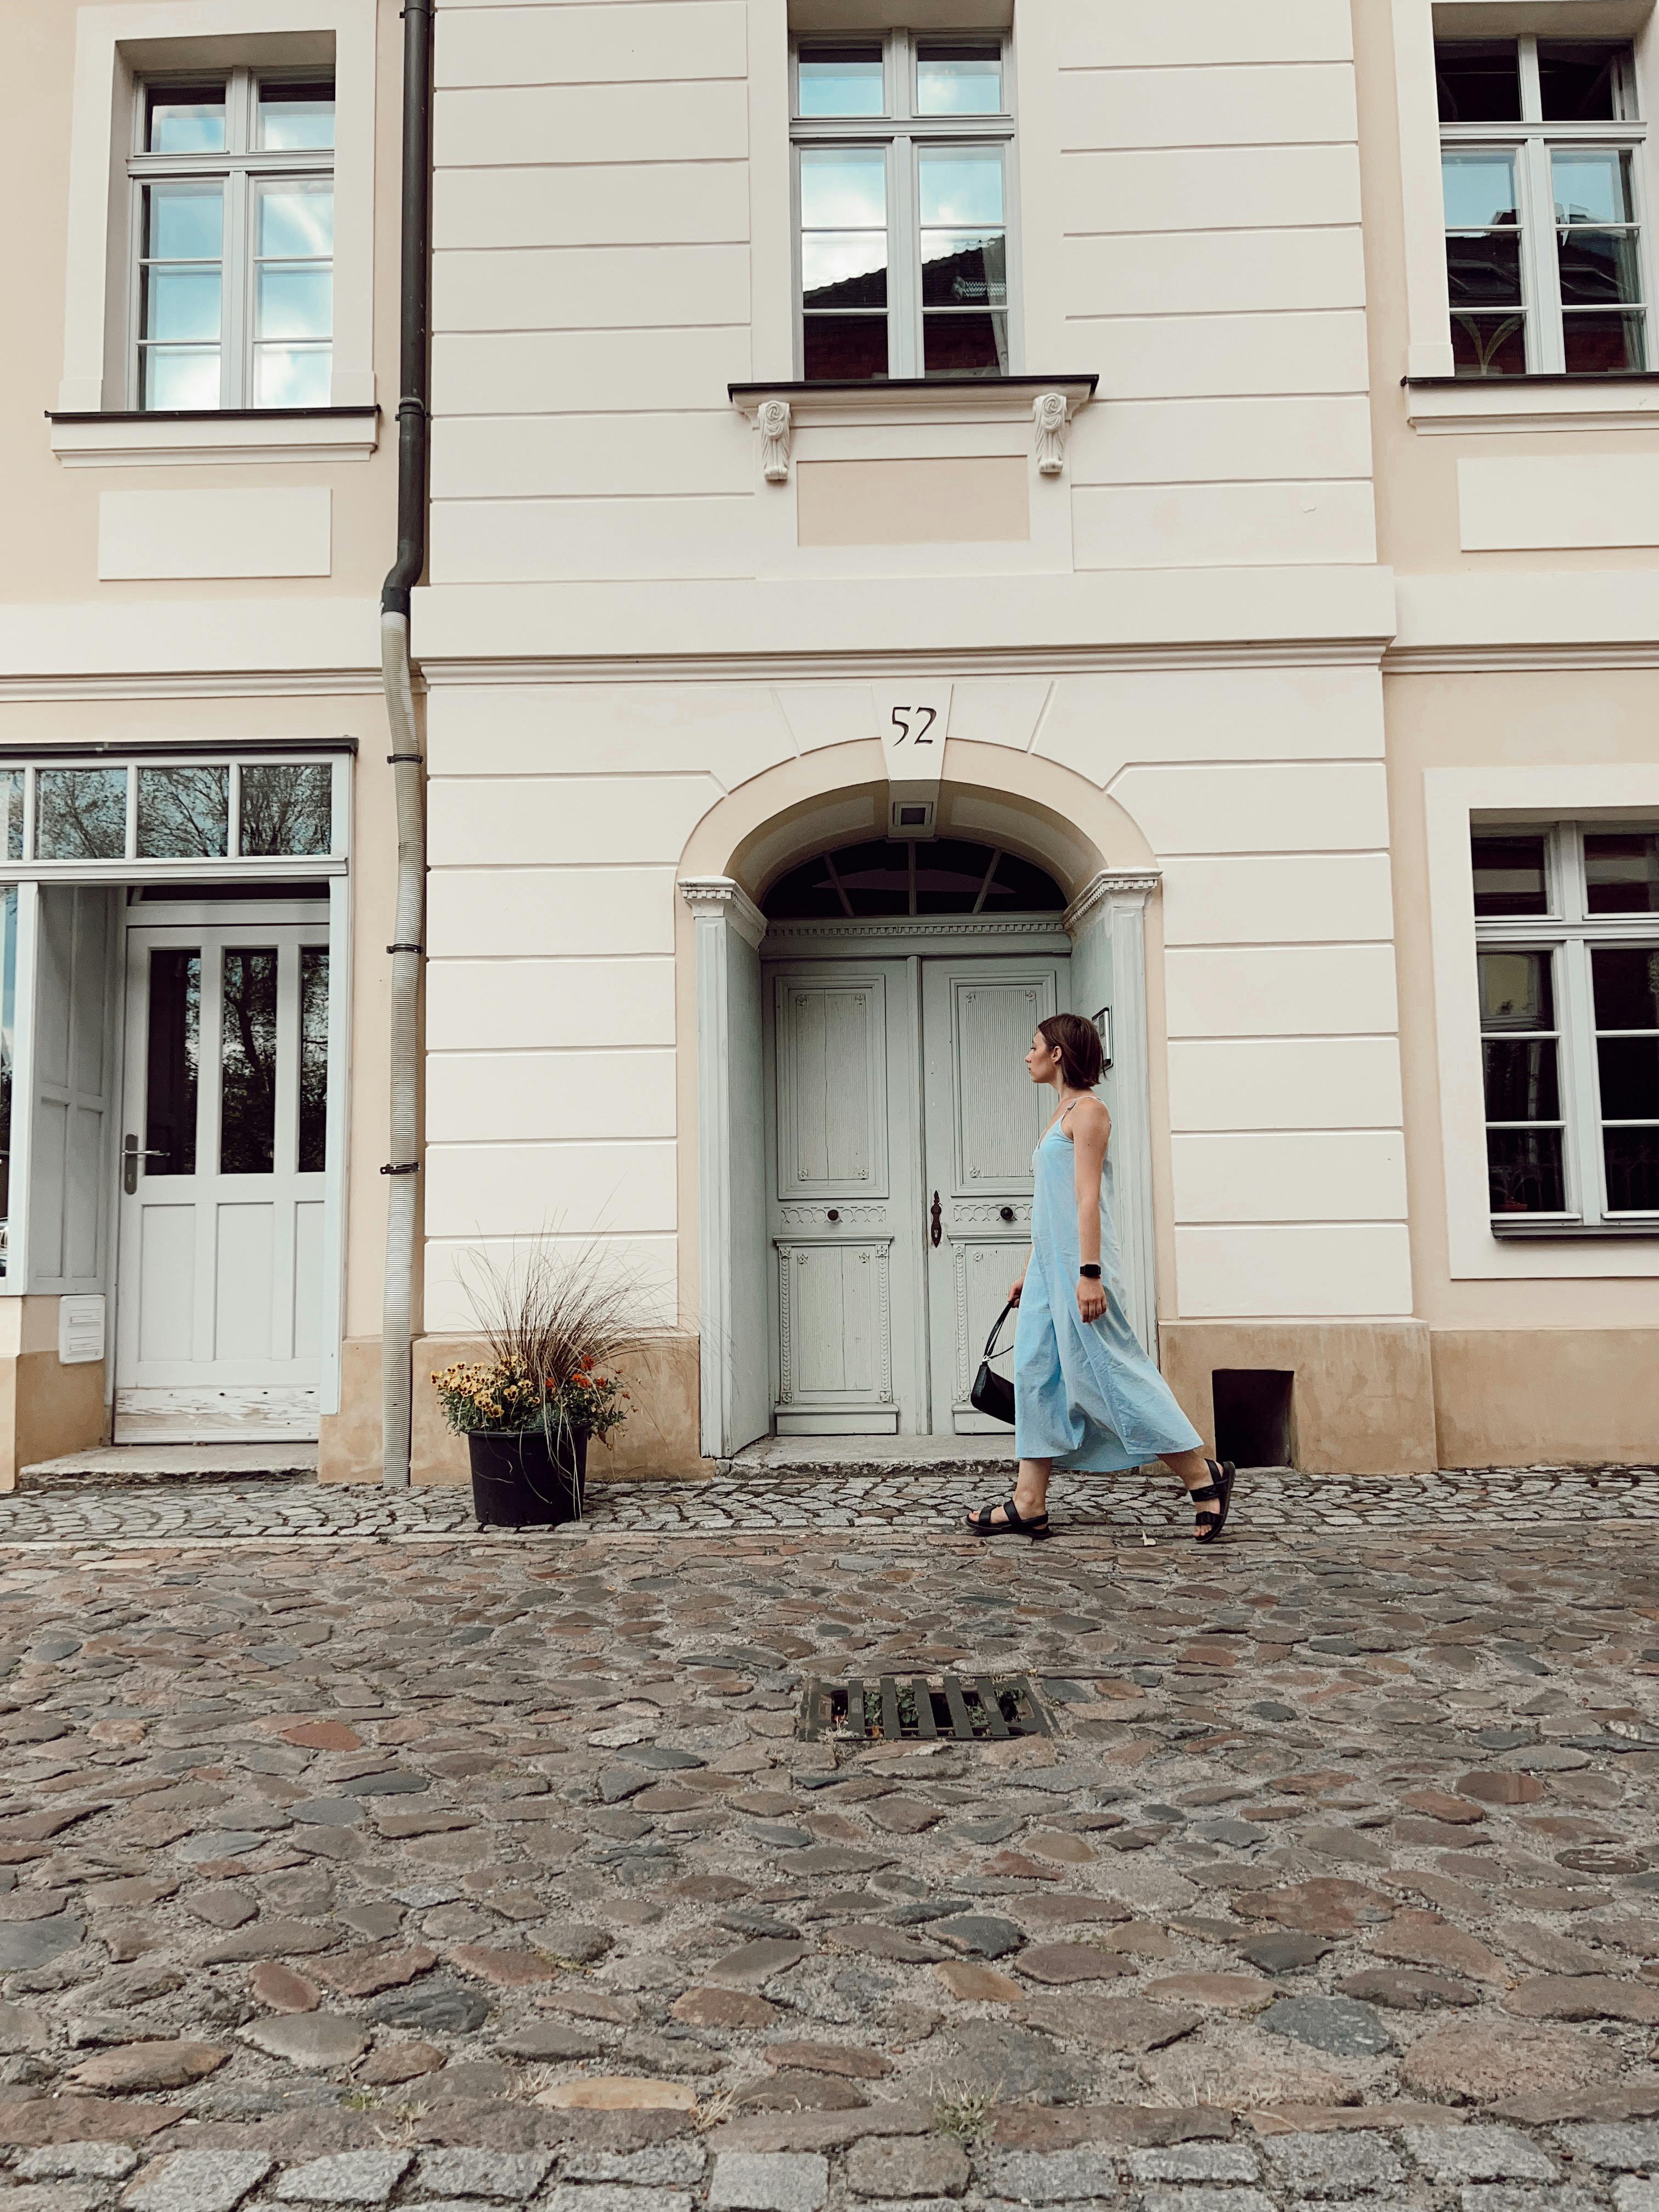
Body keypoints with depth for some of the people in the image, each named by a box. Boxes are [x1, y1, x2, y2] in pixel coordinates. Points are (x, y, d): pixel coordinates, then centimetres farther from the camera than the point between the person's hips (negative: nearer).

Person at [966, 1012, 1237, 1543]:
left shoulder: (1087, 1110, -8)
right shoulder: (1062, 1113, 19)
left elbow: (1087, 1198, -17)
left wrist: (1089, 1274, -23)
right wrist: (1029, 1273, 23)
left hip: (1077, 1264, -10)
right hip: (1049, 1266, 10)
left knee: (1102, 1372, -7)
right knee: (1037, 1375, 5)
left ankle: (1203, 1475, 3)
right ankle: (1029, 1504, 7)